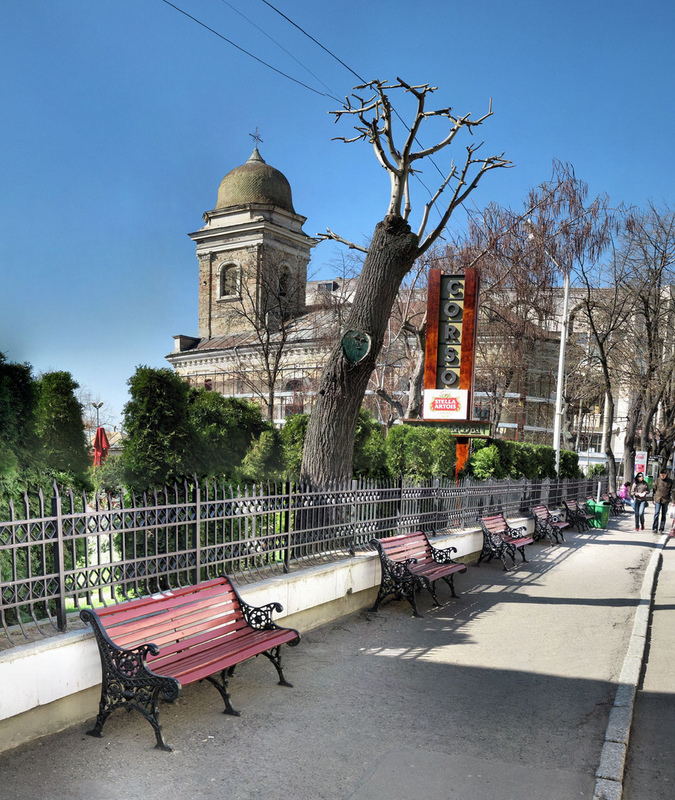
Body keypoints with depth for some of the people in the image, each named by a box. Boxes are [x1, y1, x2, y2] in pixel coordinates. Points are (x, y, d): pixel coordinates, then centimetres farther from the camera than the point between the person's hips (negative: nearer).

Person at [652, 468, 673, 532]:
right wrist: (654, 499, 6)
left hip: (665, 500, 0)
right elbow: (654, 490, 8)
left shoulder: (670, 481, 0)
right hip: (658, 500, 0)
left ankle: (661, 529, 12)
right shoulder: (657, 480, 2)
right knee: (656, 513, -7)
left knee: (663, 515, 6)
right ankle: (655, 528, -4)